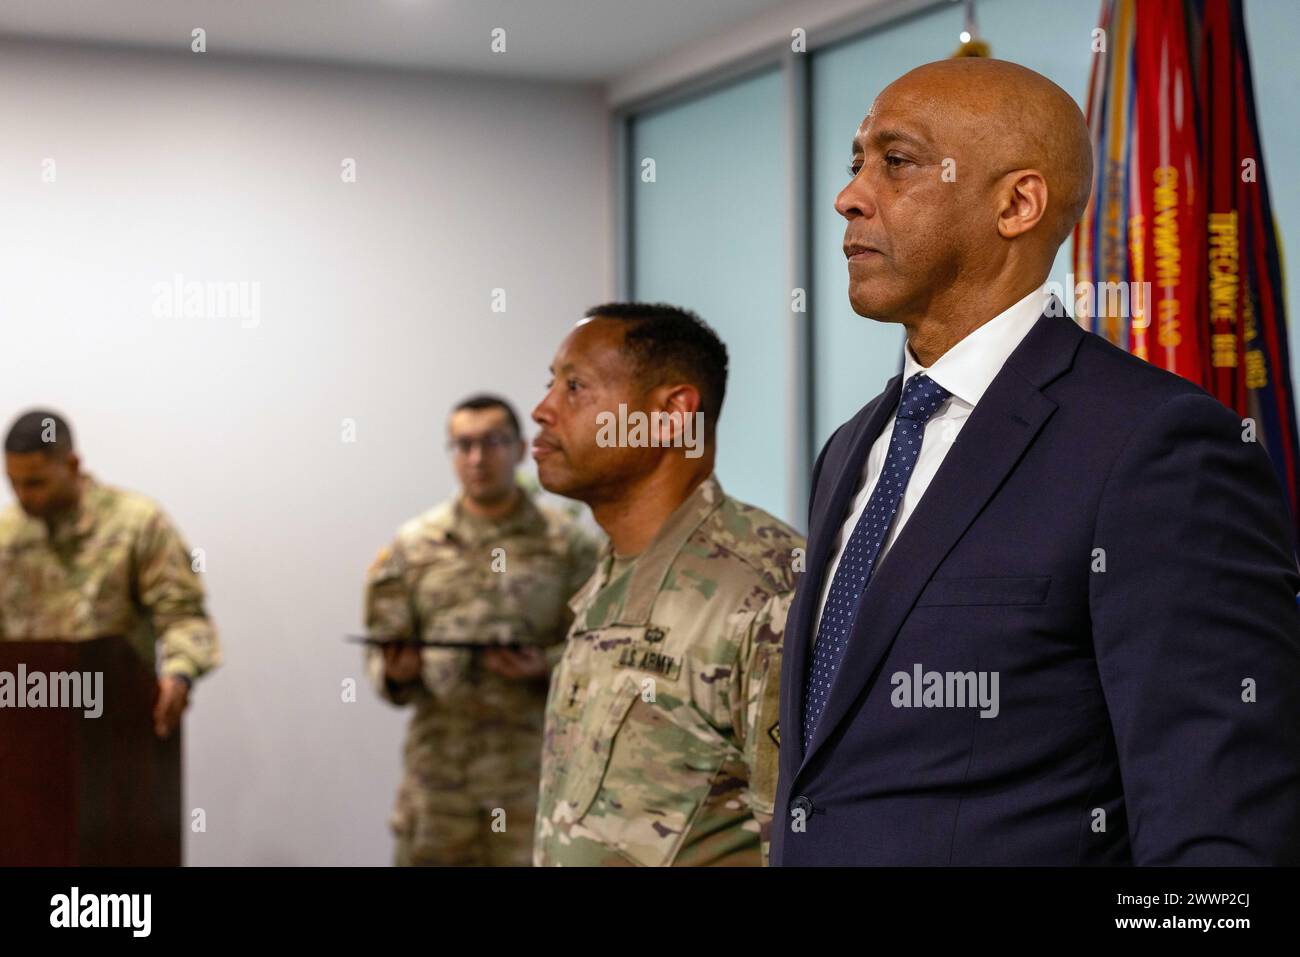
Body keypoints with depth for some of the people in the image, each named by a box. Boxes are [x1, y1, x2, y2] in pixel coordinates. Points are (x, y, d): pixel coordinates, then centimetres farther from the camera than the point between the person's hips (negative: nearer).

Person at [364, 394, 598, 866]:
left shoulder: (567, 544, 2)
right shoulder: (413, 544, 7)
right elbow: (382, 651, 9)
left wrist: (547, 668, -16)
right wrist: (395, 671, -13)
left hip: (535, 772, -2)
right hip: (438, 771, 2)